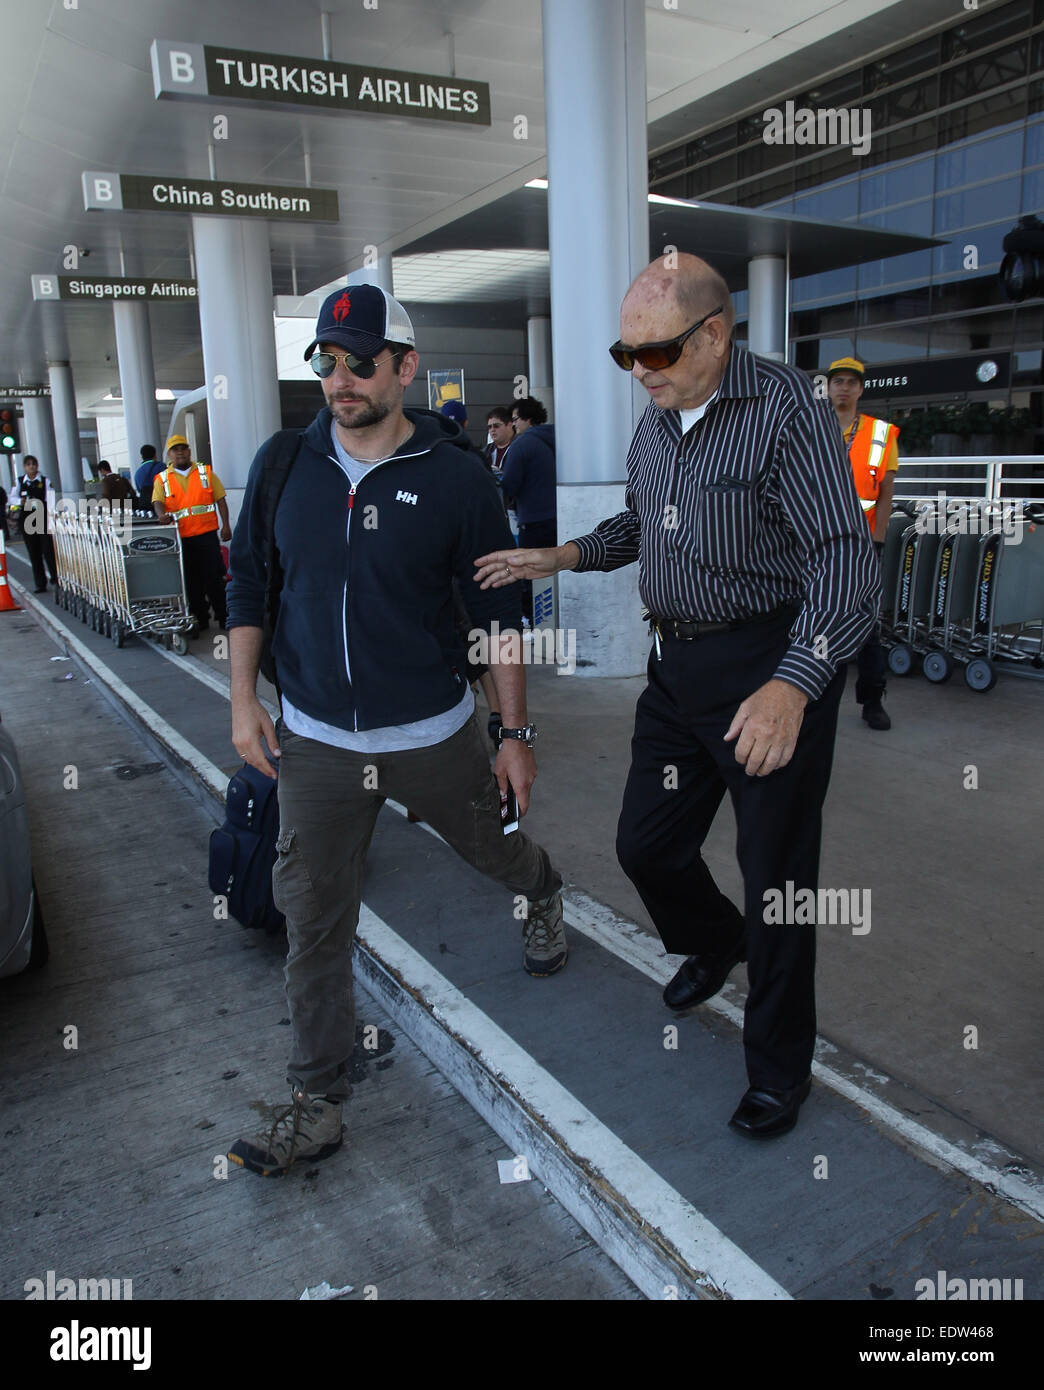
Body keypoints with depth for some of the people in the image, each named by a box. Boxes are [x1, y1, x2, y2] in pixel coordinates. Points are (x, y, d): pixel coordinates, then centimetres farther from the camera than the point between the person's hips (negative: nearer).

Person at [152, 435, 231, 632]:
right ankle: (200, 618, 15)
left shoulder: (205, 472, 10)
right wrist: (162, 515, -26)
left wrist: (225, 525, 0)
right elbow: (157, 502, -3)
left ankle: (222, 616, 9)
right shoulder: (163, 479, 9)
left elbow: (220, 499, 9)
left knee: (214, 577, -1)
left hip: (207, 534, -1)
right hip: (181, 538, 1)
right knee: (191, 581, 5)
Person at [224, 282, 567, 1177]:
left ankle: (542, 897, 59)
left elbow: (499, 614, -4)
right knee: (314, 922, 3)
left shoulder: (455, 476, -9)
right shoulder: (285, 463, -1)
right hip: (315, 741, 2)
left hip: (432, 734, -2)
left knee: (492, 848, 21)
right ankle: (319, 1105, 20)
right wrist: (244, 700, 2)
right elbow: (250, 582, 9)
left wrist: (517, 734, -3)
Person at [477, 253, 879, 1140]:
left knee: (776, 881, 4)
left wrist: (791, 686, -37)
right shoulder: (657, 422, 9)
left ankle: (780, 1066, 26)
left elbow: (845, 557, -24)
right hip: (678, 663, 8)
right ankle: (714, 942, 49)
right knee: (646, 844, 15)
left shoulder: (786, 409, -16)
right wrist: (558, 559, 9)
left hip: (774, 668, -7)